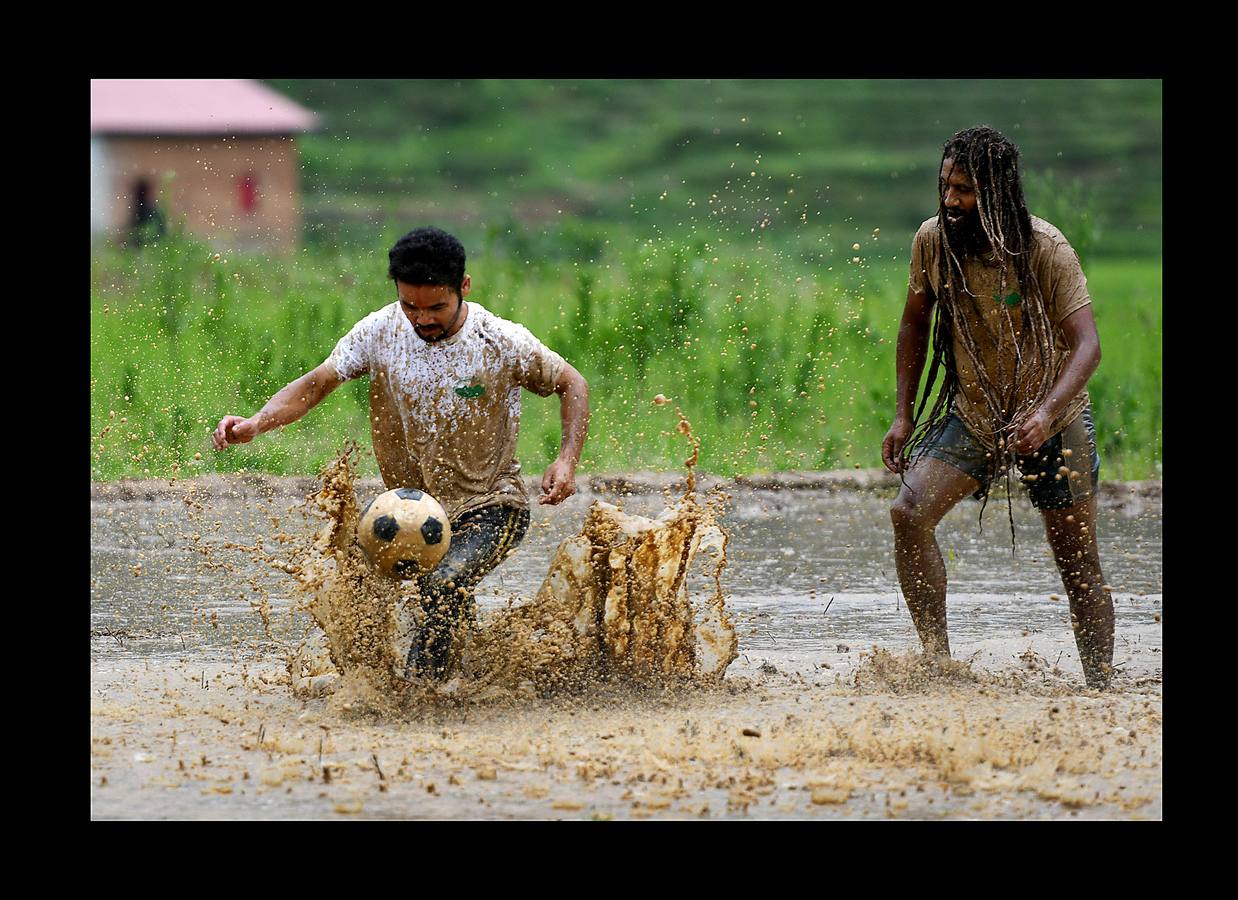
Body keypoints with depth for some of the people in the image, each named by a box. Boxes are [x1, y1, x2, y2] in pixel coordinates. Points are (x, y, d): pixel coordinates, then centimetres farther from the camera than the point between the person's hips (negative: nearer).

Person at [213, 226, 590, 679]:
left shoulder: (504, 343, -14)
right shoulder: (380, 332, -8)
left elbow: (572, 385, 0)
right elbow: (317, 383, -5)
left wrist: (567, 460, -14)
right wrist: (257, 423, -22)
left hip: (489, 508, -5)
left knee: (445, 586, -30)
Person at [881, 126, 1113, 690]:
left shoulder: (1045, 248, -20)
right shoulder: (932, 240, -8)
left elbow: (1086, 344, -24)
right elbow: (915, 324, 8)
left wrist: (1046, 412, -40)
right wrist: (904, 415, 4)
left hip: (1053, 422, -3)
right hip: (972, 415, 3)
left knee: (1080, 567, 0)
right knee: (909, 514, -20)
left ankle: (1100, 686, 10)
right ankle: (937, 659, -15)